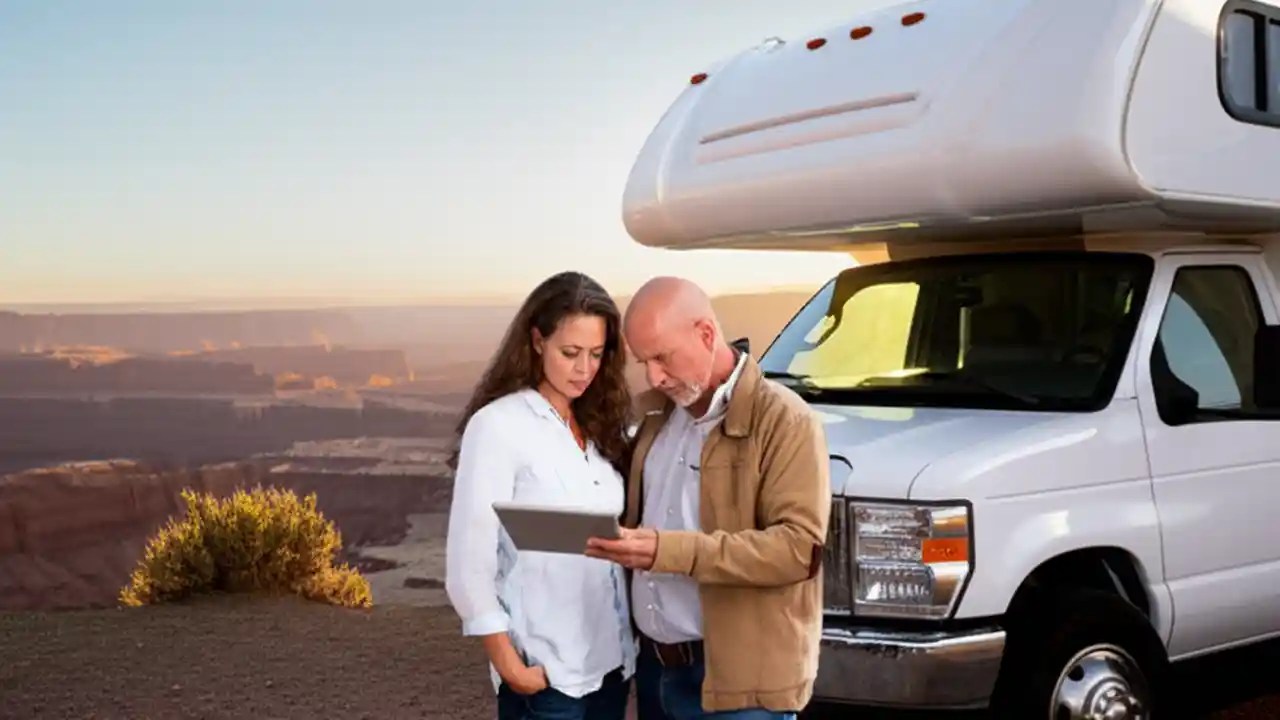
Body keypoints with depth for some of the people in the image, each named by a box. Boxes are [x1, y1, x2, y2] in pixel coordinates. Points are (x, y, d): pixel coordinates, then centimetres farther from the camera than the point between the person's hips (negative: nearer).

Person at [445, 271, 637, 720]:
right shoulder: (497, 425, -10)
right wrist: (510, 666, -13)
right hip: (545, 671, -6)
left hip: (611, 661, 6)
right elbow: (468, 564, -11)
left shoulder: (600, 427, 10)